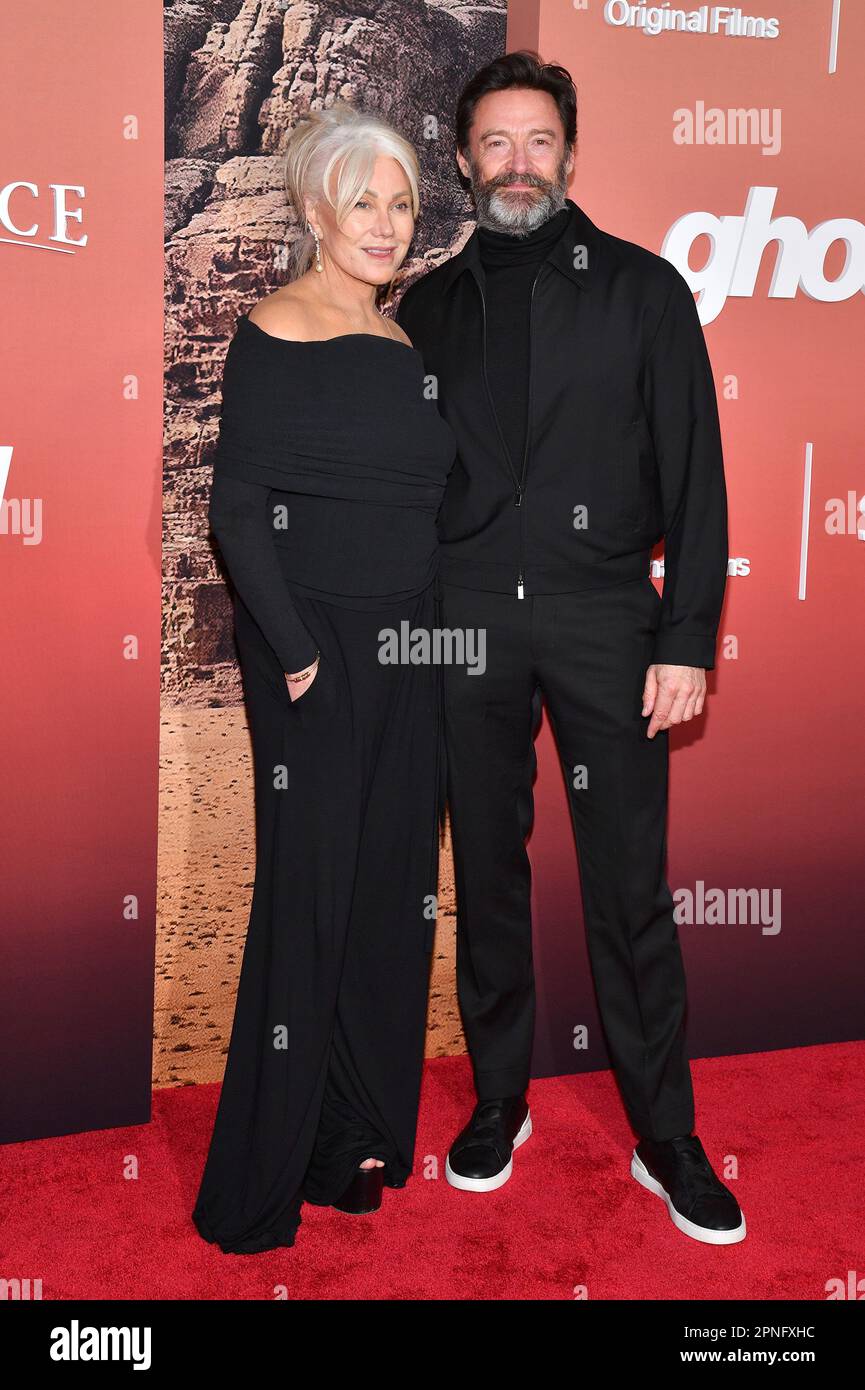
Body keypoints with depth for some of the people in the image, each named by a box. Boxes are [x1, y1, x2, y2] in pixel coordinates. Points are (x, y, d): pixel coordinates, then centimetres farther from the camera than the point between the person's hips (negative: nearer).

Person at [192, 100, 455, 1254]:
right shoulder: (274, 334, -7)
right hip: (315, 652, -7)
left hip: (407, 651, 7)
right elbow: (237, 510, -12)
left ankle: (361, 1137, 30)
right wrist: (294, 652, -16)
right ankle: (266, 1180, 16)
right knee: (312, 889, -1)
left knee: (391, 887, 12)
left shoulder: (406, 345, 14)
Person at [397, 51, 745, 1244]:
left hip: (603, 612, -2)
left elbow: (694, 474, 0)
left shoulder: (642, 288, 5)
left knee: (630, 885, 0)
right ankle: (499, 1100, 25)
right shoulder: (430, 306, 13)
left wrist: (688, 641, -7)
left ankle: (667, 1136, 15)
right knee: (486, 871, 9)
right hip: (466, 619, 3)